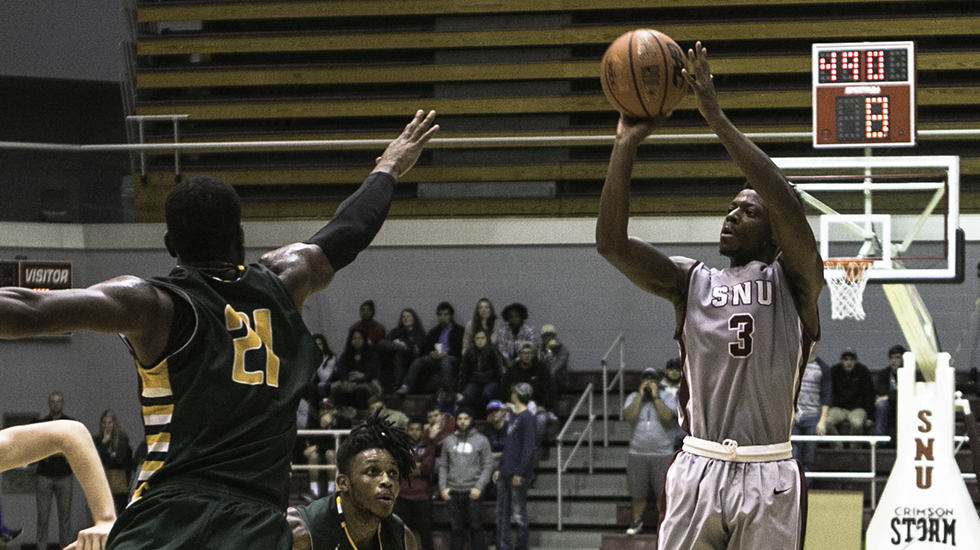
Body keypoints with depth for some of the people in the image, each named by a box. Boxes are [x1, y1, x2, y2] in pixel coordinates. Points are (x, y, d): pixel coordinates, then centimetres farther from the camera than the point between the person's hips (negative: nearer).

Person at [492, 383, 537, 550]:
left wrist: (519, 472, -20)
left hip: (517, 474, -9)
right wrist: (499, 468, 16)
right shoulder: (514, 417, 18)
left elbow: (528, 447, -17)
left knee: (518, 513, -5)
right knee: (502, 512, 10)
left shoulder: (527, 418, -10)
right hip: (505, 473, 9)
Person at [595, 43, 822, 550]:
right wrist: (627, 143, -10)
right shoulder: (690, 281, 12)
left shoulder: (792, 280, 2)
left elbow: (789, 207, -17)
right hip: (697, 469, 2)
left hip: (767, 476, -2)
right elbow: (611, 242, -2)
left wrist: (718, 120, -19)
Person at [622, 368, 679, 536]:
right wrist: (641, 395, -9)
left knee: (663, 491, -3)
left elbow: (668, 417, -16)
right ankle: (637, 521, 23)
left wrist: (655, 396, -12)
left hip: (663, 454, -2)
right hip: (637, 454, 2)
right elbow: (629, 416, -11)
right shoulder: (633, 398, 8)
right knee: (637, 492, 8)